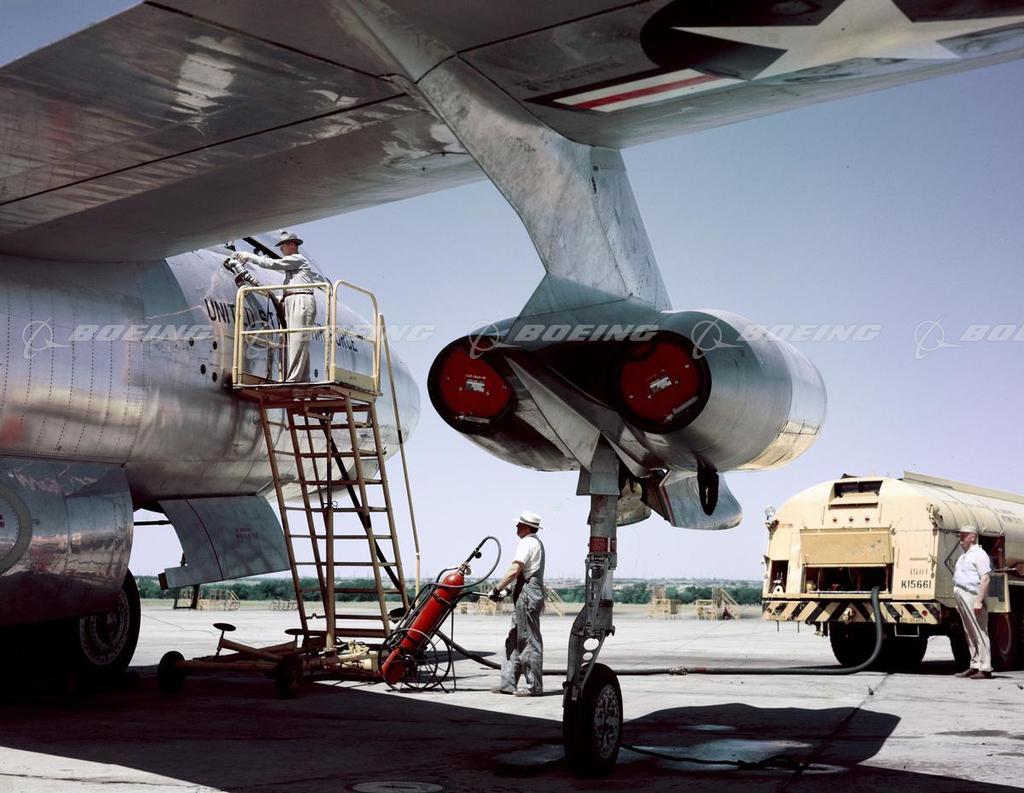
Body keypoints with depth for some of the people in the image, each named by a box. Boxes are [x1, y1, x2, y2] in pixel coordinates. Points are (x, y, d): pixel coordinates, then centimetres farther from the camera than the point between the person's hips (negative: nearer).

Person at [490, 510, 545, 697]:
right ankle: (508, 683, 15)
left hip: (527, 596, -10)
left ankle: (534, 686, -3)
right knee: (514, 641, 12)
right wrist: (507, 590, 19)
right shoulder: (536, 542, 21)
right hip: (535, 592, 10)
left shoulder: (527, 542, -11)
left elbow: (515, 571, -20)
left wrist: (497, 589, -14)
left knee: (529, 641, -6)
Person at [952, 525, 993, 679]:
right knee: (969, 633, 11)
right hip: (962, 597, 10)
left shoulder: (979, 554, -8)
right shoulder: (964, 556, 21)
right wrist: (958, 602, 20)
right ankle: (975, 666, 16)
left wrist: (979, 601, -22)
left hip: (973, 596, -10)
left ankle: (985, 668, -7)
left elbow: (985, 579, -16)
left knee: (980, 633, -8)